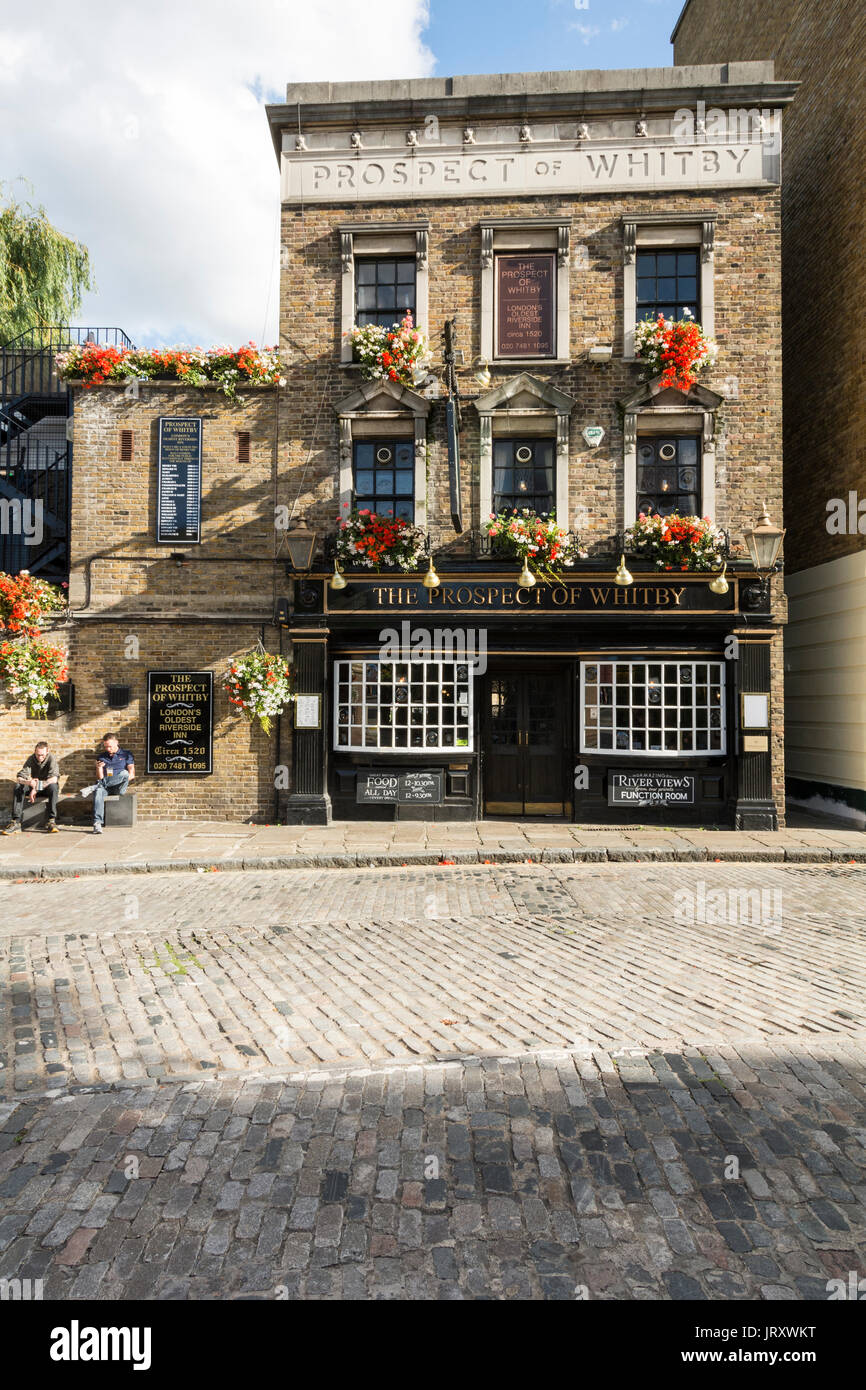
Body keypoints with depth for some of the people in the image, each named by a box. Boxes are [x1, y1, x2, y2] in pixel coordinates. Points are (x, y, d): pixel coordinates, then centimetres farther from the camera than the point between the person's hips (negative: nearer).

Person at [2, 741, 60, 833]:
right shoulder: (31, 759, -9)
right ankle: (16, 822, -26)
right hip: (34, 788, 4)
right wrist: (28, 782, -41)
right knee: (18, 786, -22)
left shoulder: (51, 758, -18)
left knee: (53, 786, -37)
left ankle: (52, 821, -39)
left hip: (48, 787, -4)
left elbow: (54, 779, -29)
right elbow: (19, 778, -17)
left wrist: (36, 788, -36)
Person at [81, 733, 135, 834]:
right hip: (106, 786, 1)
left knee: (124, 773, -34)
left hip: (119, 787, -1)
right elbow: (100, 778, 12)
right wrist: (99, 768, -8)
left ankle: (93, 787, -30)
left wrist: (125, 779, -18)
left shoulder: (126, 754, 11)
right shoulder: (102, 757, 18)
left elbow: (131, 774, 1)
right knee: (98, 792, -36)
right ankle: (97, 823, -47)